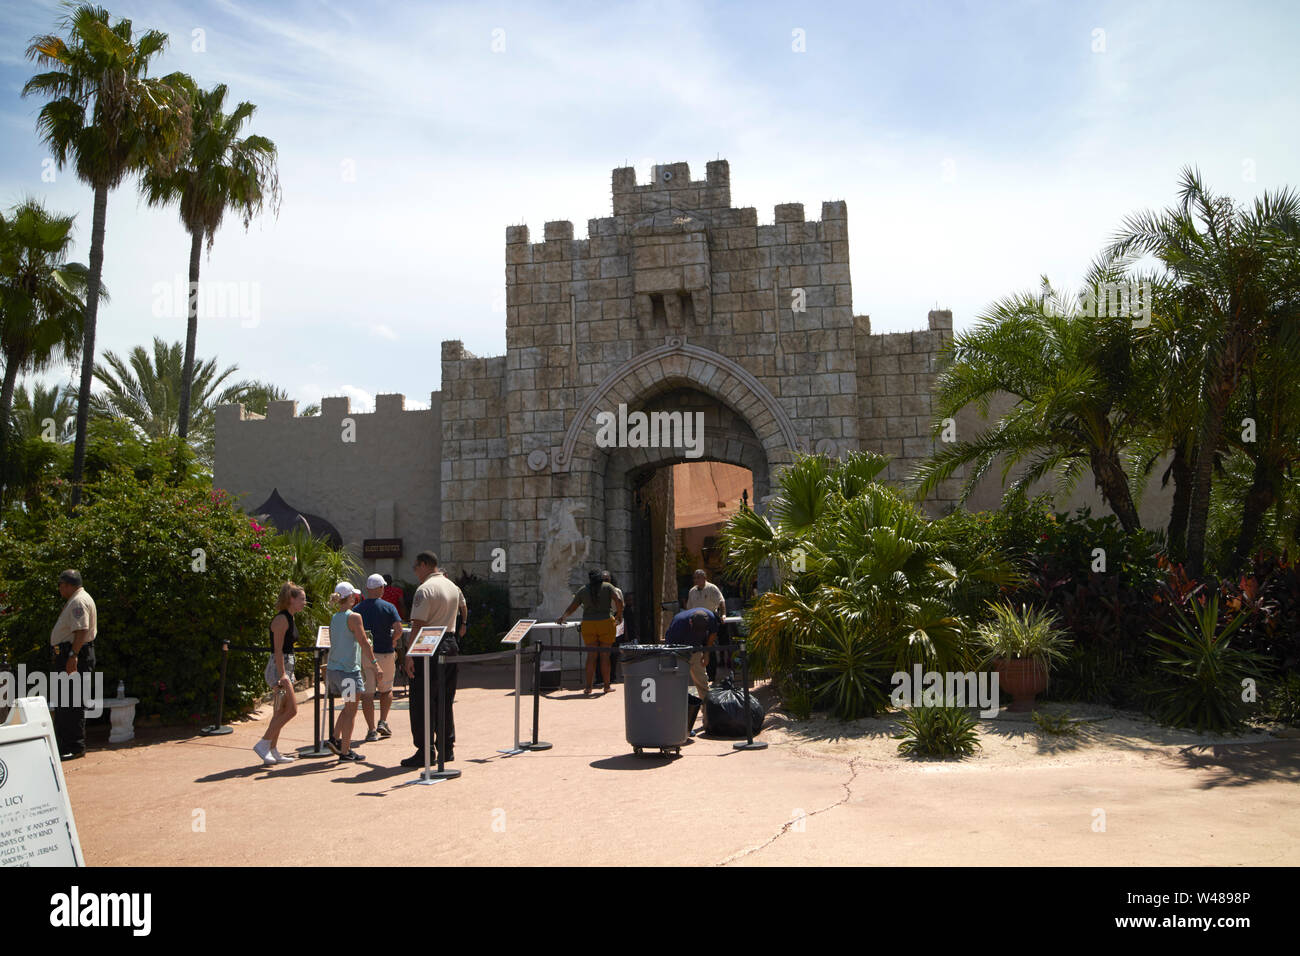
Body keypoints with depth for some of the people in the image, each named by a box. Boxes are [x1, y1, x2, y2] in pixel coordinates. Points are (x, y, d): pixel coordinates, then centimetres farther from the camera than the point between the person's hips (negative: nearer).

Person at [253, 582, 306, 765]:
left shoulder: (289, 618, 14)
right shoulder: (281, 619, -15)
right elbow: (278, 649, -19)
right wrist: (282, 675, -23)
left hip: (286, 667, 10)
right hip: (278, 668, -10)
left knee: (280, 712, 11)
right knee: (291, 710, -11)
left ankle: (272, 751, 17)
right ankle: (263, 744, -4)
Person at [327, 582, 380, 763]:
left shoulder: (334, 618, 9)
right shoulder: (354, 617, -13)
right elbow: (363, 642, -14)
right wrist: (374, 663, -8)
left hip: (333, 668, 8)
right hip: (349, 670, -8)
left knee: (348, 708, 22)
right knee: (350, 711, 2)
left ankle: (336, 739, 16)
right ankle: (345, 751, 4)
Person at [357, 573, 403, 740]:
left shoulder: (357, 609, 2)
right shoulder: (388, 607, -4)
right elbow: (398, 630, -13)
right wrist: (391, 641, 6)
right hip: (384, 653, -1)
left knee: (367, 693, 3)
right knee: (386, 690, 19)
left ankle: (372, 731, 1)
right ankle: (383, 722, 8)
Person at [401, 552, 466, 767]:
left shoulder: (425, 589, -14)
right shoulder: (453, 586, 12)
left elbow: (418, 625, -19)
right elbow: (463, 607, 30)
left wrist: (409, 655, -19)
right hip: (451, 644, 8)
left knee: (422, 703, -1)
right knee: (445, 702, 14)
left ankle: (424, 752, 0)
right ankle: (447, 749, 19)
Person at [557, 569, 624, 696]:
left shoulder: (583, 590, 7)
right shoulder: (608, 587, 2)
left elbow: (571, 608, 10)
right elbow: (619, 601, -11)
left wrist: (562, 617, 25)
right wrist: (619, 615, 3)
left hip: (588, 625, 2)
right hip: (606, 623, -1)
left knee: (591, 656, 5)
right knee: (605, 656, 5)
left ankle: (588, 688, 1)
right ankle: (606, 686, 11)